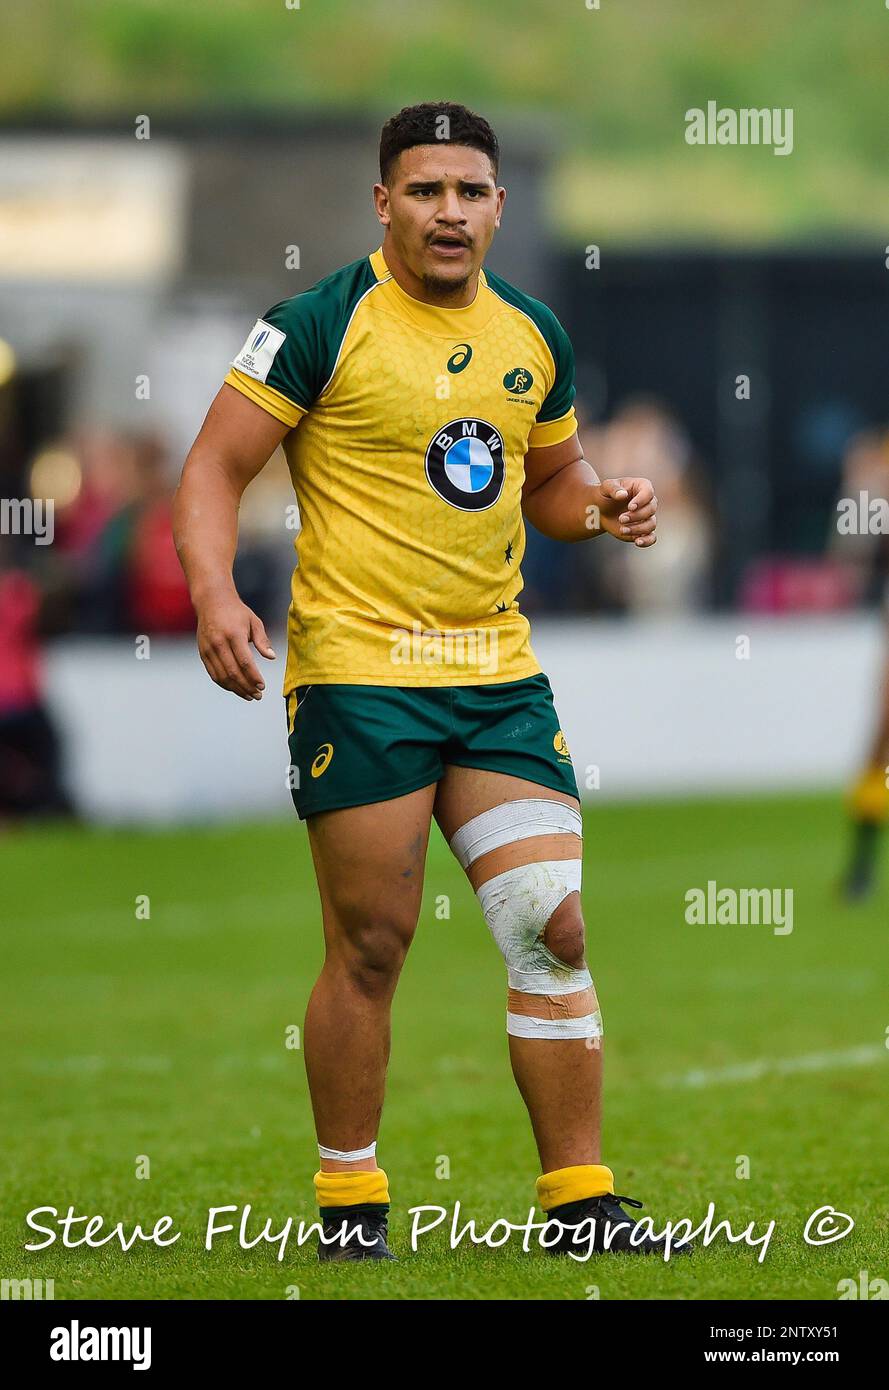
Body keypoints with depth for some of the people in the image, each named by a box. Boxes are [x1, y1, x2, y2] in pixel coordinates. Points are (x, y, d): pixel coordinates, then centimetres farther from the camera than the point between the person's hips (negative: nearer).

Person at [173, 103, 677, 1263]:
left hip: (499, 674, 5)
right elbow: (213, 470, -7)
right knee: (372, 947, -3)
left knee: (557, 926, -1)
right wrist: (214, 594, -23)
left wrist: (603, 506, 3)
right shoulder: (323, 326, -6)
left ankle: (580, 1200, 5)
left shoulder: (534, 336, 11)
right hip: (359, 674, -5)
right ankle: (348, 1201, 11)